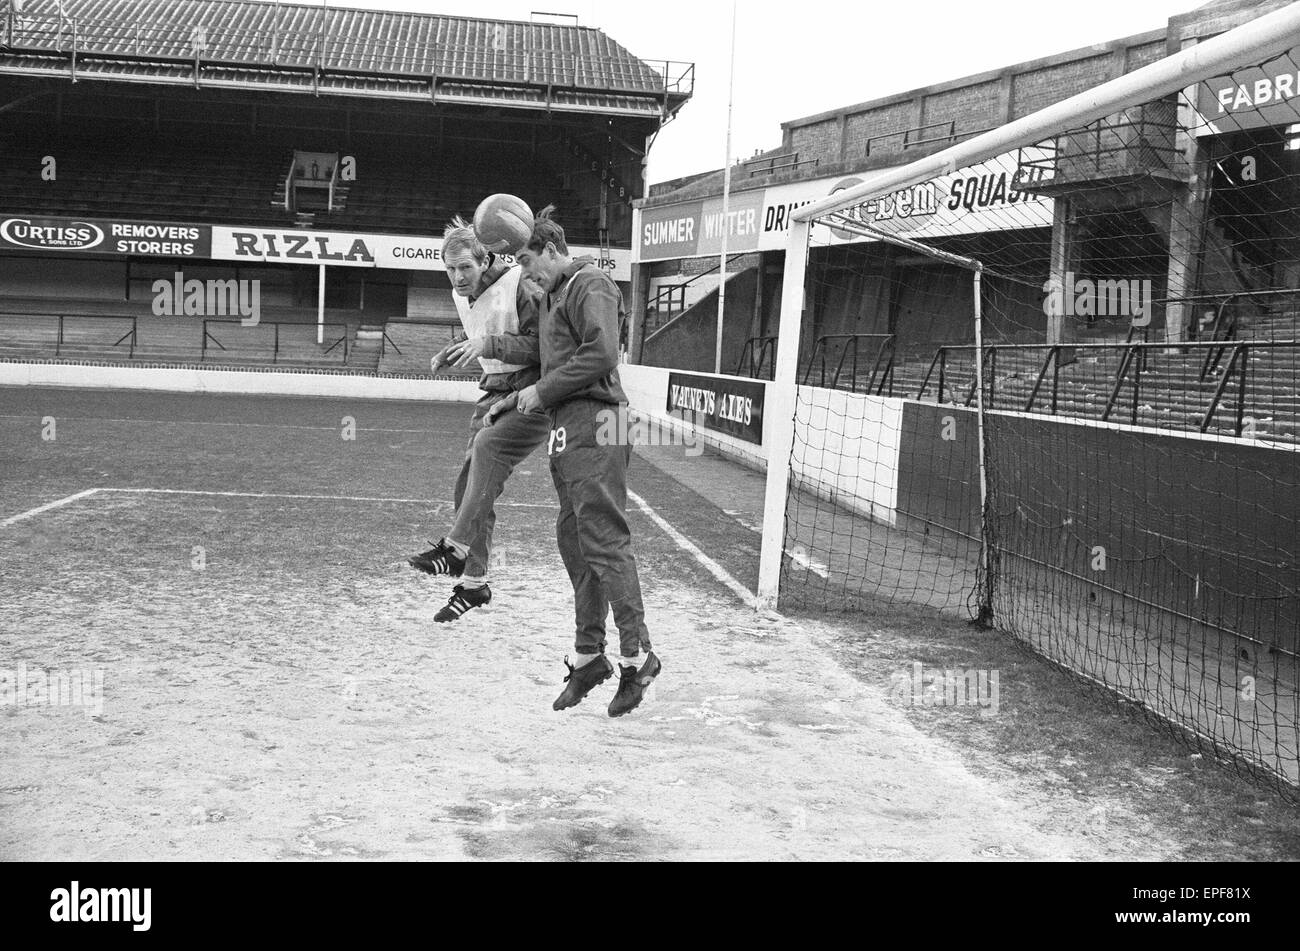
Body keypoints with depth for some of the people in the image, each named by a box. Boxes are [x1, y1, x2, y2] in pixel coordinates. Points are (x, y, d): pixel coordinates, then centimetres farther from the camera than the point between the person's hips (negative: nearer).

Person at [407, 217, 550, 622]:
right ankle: (473, 582, 8)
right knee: (472, 482, 1)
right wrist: (454, 351, 7)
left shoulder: (519, 286, -16)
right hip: (495, 392, 8)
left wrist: (487, 344, -28)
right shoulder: (463, 295, 9)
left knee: (488, 445, -31)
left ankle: (455, 548, -32)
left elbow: (540, 345, -20)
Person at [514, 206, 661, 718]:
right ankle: (589, 656, 14)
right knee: (574, 543, 9)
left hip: (594, 427, -10)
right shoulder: (555, 293, 24)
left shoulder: (590, 285, -6)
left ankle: (637, 655, -9)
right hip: (566, 430, 10)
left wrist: (543, 390, -11)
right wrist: (524, 394, 17)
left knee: (604, 541, -12)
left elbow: (600, 355, -17)